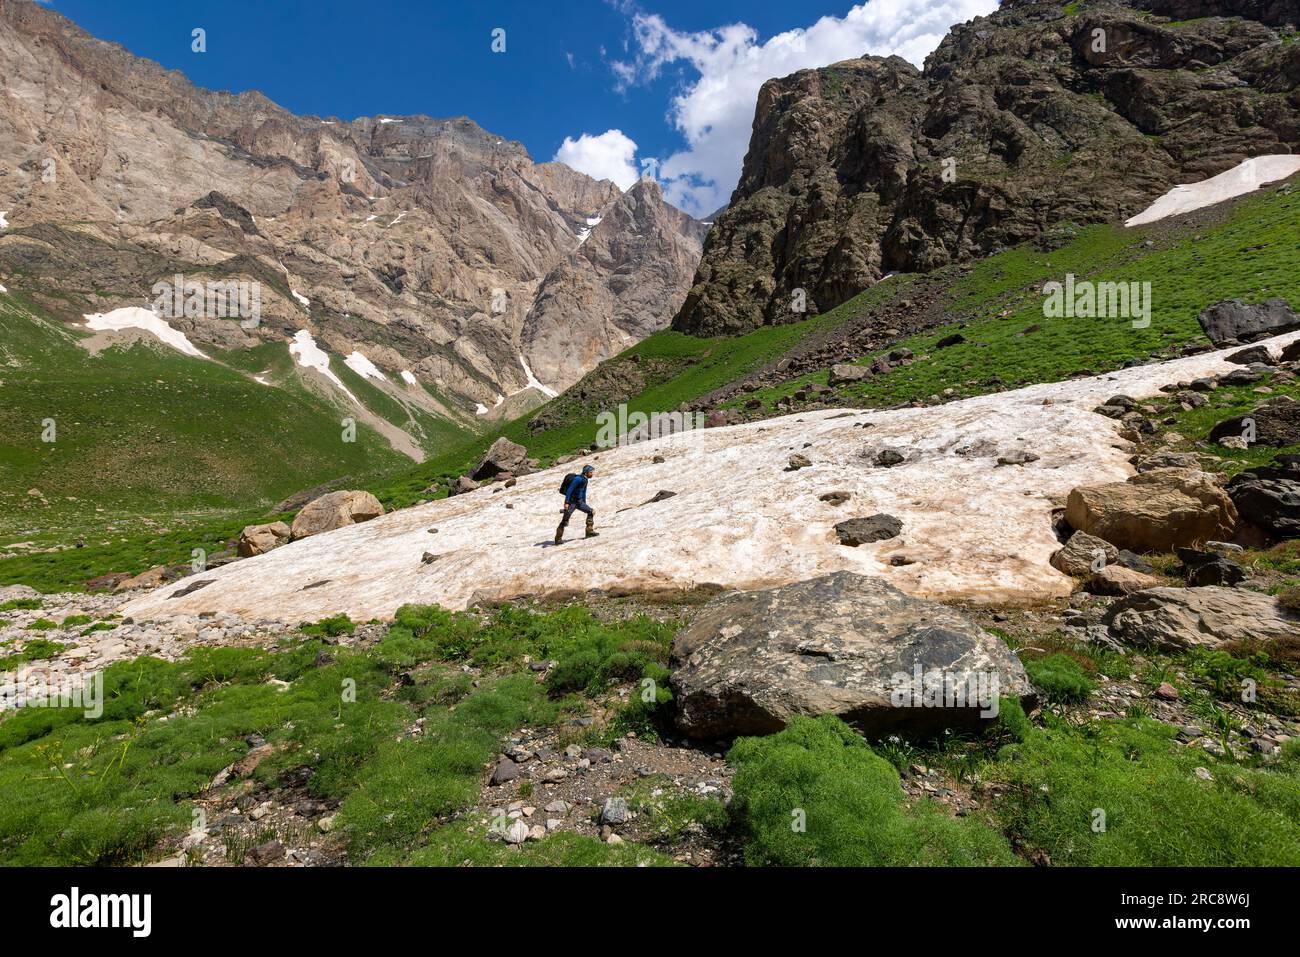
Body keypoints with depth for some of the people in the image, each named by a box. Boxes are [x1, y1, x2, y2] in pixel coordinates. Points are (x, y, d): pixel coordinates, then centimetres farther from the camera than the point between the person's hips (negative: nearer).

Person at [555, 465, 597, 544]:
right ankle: (558, 539, -3)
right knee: (565, 520, -9)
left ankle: (589, 531, 10)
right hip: (572, 501, -9)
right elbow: (570, 490, -23)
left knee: (591, 512, 5)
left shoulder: (585, 480, 10)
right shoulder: (578, 479, -18)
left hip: (579, 501, 9)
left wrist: (584, 504, 26)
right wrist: (566, 502, -28)